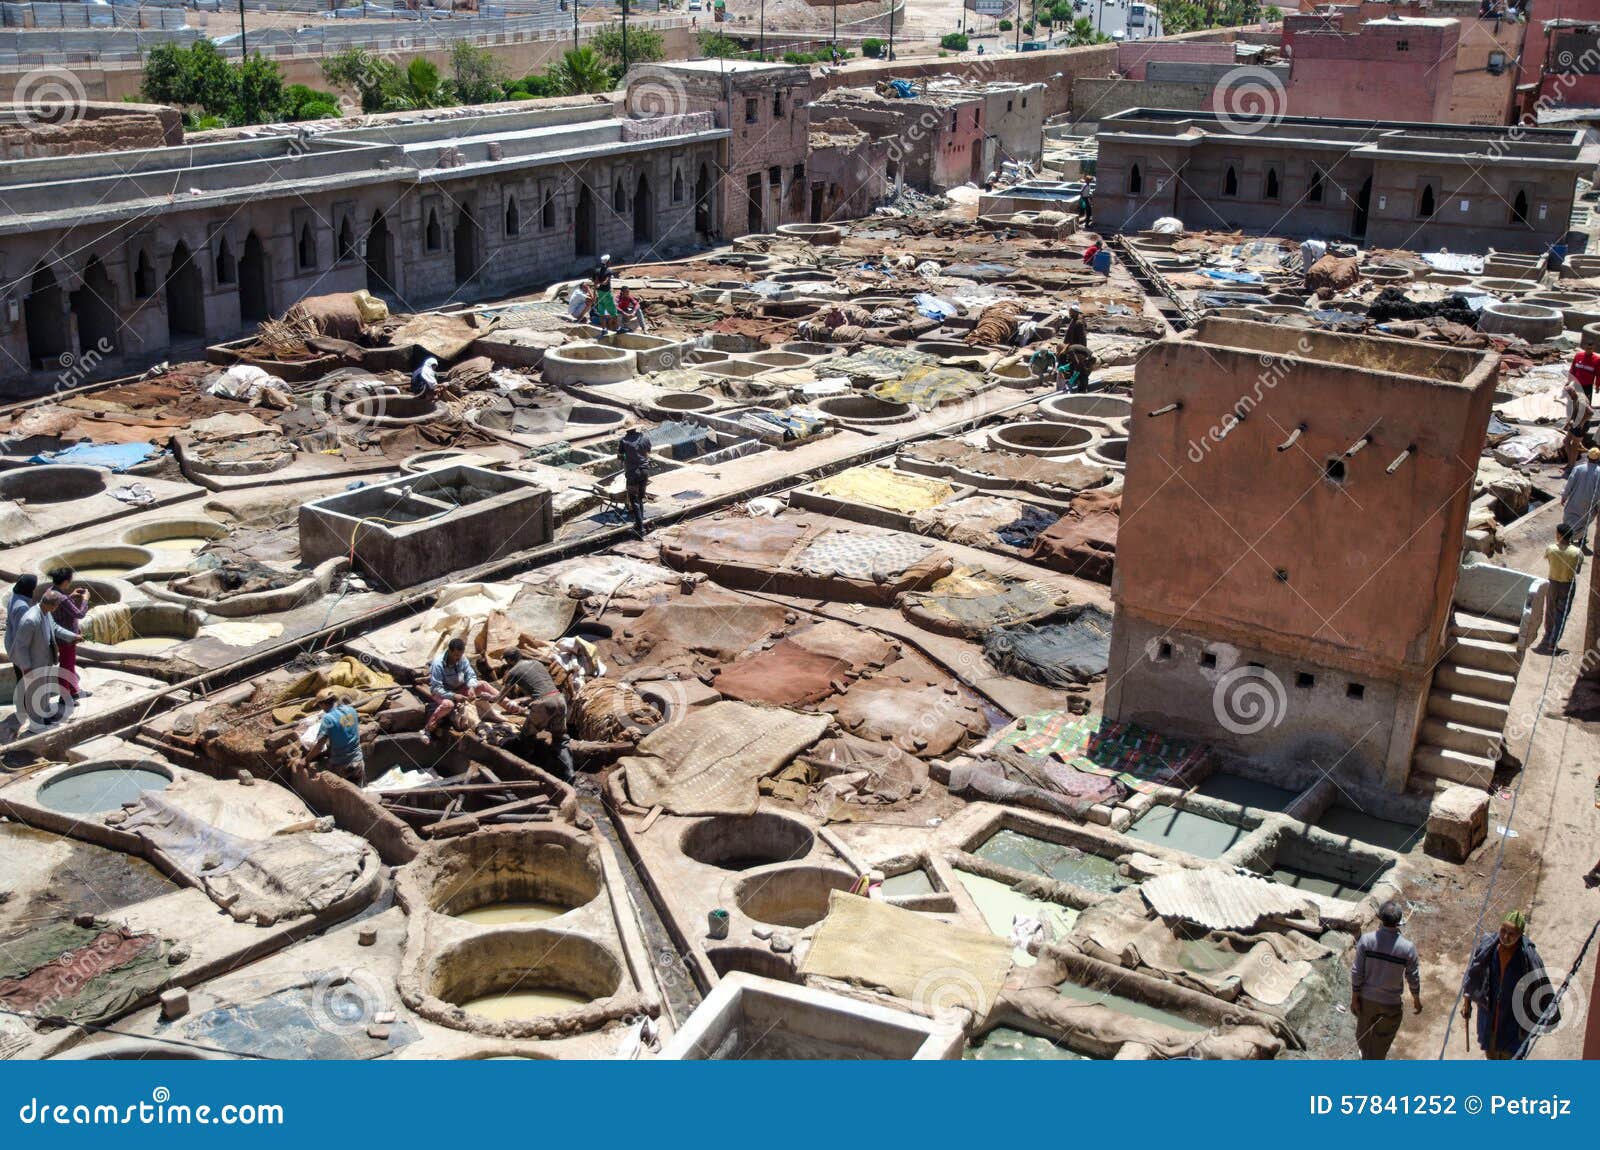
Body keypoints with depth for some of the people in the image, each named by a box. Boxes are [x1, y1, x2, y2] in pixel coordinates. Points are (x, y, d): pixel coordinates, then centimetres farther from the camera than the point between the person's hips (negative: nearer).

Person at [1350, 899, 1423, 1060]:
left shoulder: (1366, 940, -19)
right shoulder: (1408, 947, -20)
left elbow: (1356, 972, -13)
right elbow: (1413, 978, -7)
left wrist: (1354, 998, 0)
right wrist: (1417, 1000, 11)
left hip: (1367, 999, 1)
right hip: (1391, 1004, -1)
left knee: (1363, 1033, 25)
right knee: (1383, 1038, 20)